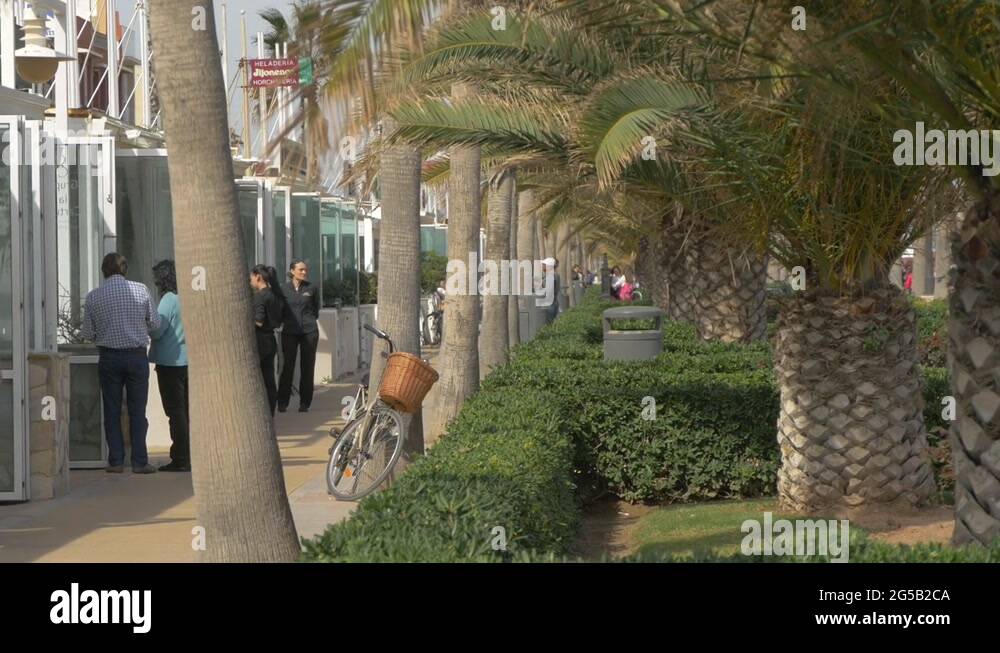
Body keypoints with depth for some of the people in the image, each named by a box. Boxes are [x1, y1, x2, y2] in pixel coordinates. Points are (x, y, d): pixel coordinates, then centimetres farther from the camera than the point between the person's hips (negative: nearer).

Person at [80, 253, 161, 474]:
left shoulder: (93, 297, -3)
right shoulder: (141, 290, -4)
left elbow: (88, 333, 1)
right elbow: (155, 323, 2)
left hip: (109, 358, 0)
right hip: (137, 355, 0)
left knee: (112, 411, 8)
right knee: (137, 410, 4)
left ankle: (116, 461, 6)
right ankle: (140, 462, 2)